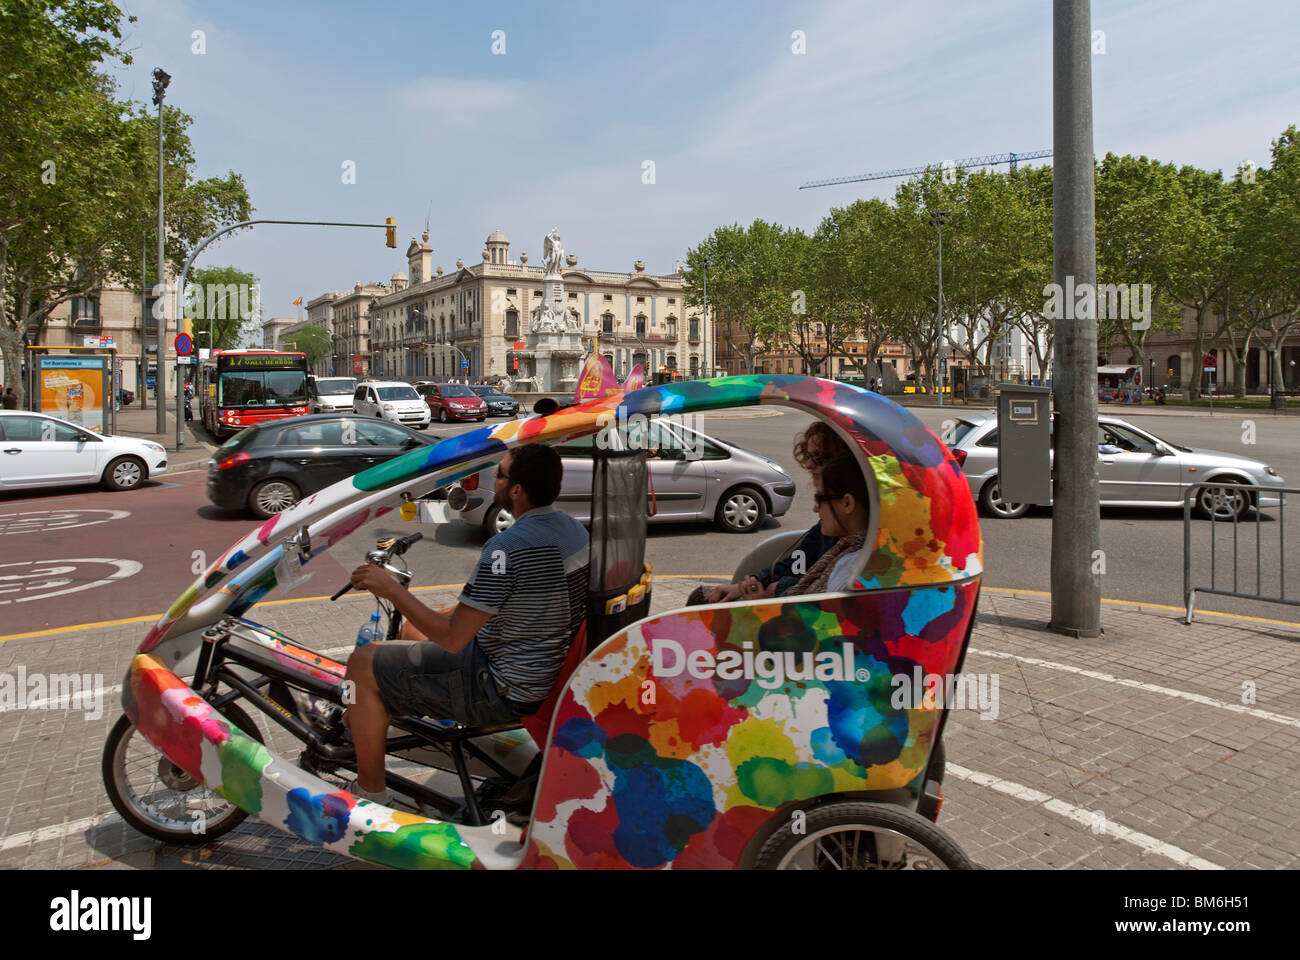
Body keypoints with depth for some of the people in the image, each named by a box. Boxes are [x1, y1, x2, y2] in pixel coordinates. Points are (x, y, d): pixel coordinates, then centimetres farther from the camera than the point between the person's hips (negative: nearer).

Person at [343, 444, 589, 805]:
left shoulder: (508, 547, -29)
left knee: (361, 665, 2)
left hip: (504, 691, -9)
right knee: (411, 629, 25)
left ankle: (370, 794, 14)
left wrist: (389, 588, -18)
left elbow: (452, 638, -27)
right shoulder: (573, 527, 0)